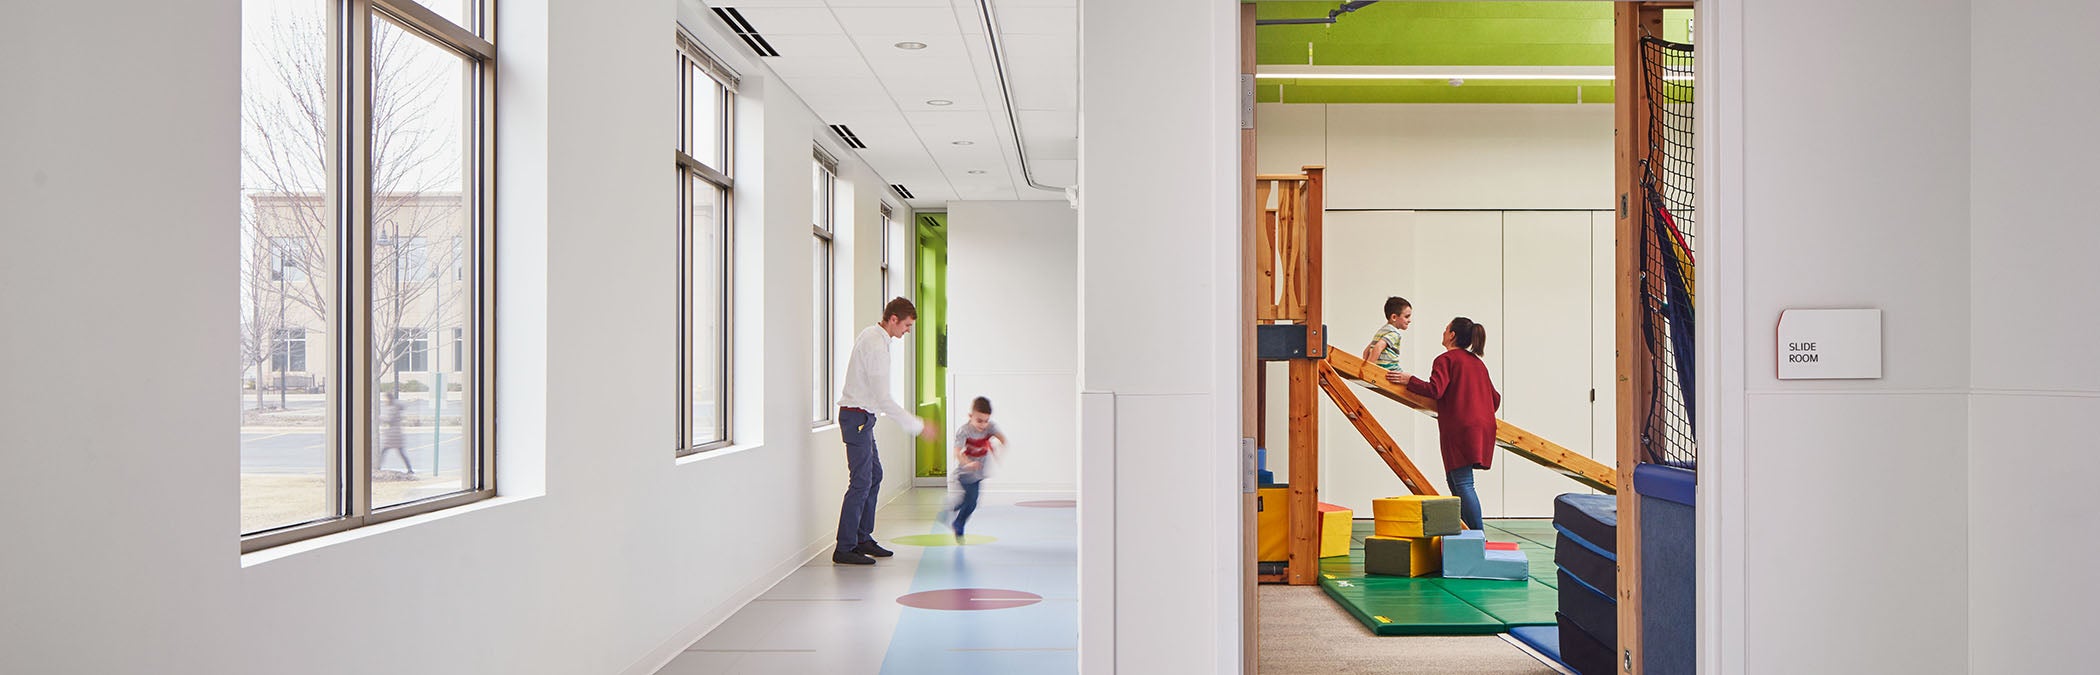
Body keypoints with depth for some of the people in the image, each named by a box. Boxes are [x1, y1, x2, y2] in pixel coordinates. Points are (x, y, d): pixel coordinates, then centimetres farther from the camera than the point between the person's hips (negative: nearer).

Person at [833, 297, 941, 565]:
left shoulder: (870, 334, 10)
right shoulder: (877, 346, -21)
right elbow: (884, 400, -25)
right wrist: (918, 426, -22)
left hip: (860, 415, 11)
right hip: (858, 417, -11)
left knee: (874, 475, 15)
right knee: (861, 482, -9)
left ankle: (863, 538, 22)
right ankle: (844, 548, -6)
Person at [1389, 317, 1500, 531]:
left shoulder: (1446, 359, -4)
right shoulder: (1477, 362, 20)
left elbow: (1435, 390, -18)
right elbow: (1495, 398, 22)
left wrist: (1409, 380, -6)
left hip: (1459, 428, -8)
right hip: (1483, 426, 9)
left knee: (1463, 483, -8)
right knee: (1454, 479, 16)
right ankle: (1465, 531, 17)